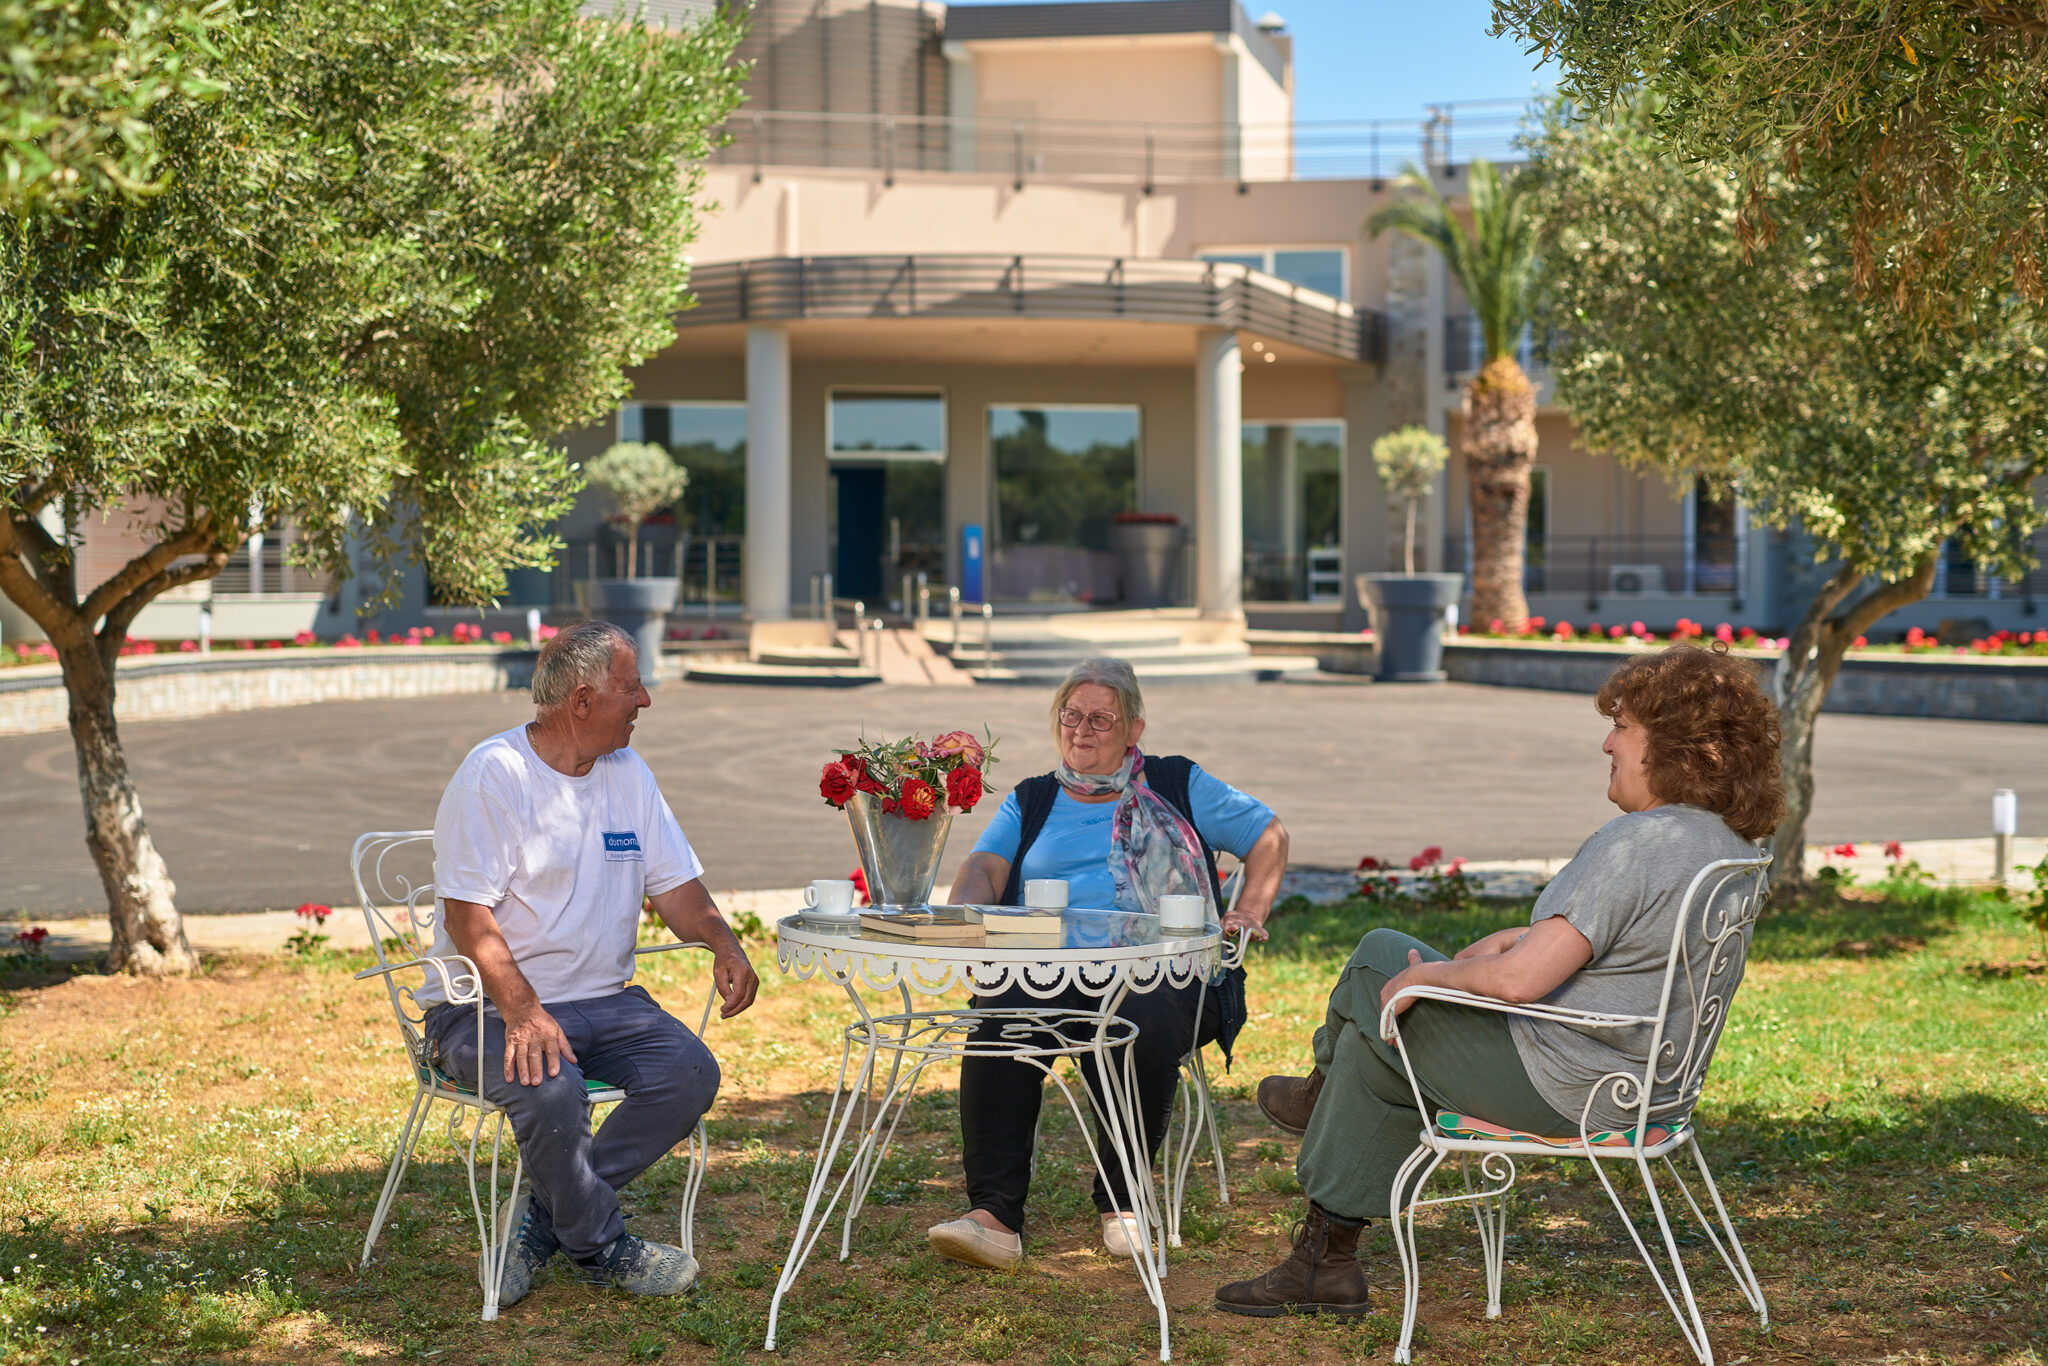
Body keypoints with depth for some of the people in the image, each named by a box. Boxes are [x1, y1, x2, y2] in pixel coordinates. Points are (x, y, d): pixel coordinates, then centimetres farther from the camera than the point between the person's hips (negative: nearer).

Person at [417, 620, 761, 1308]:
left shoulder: (629, 773, 11)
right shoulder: (493, 775, -11)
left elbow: (674, 883, 13)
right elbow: (468, 917, -17)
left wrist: (722, 944, -8)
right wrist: (522, 1011, -30)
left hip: (603, 999, 7)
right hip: (487, 1005, -6)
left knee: (690, 1071, -19)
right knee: (550, 1088, -35)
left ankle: (542, 1218, -10)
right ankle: (603, 1247, -10)